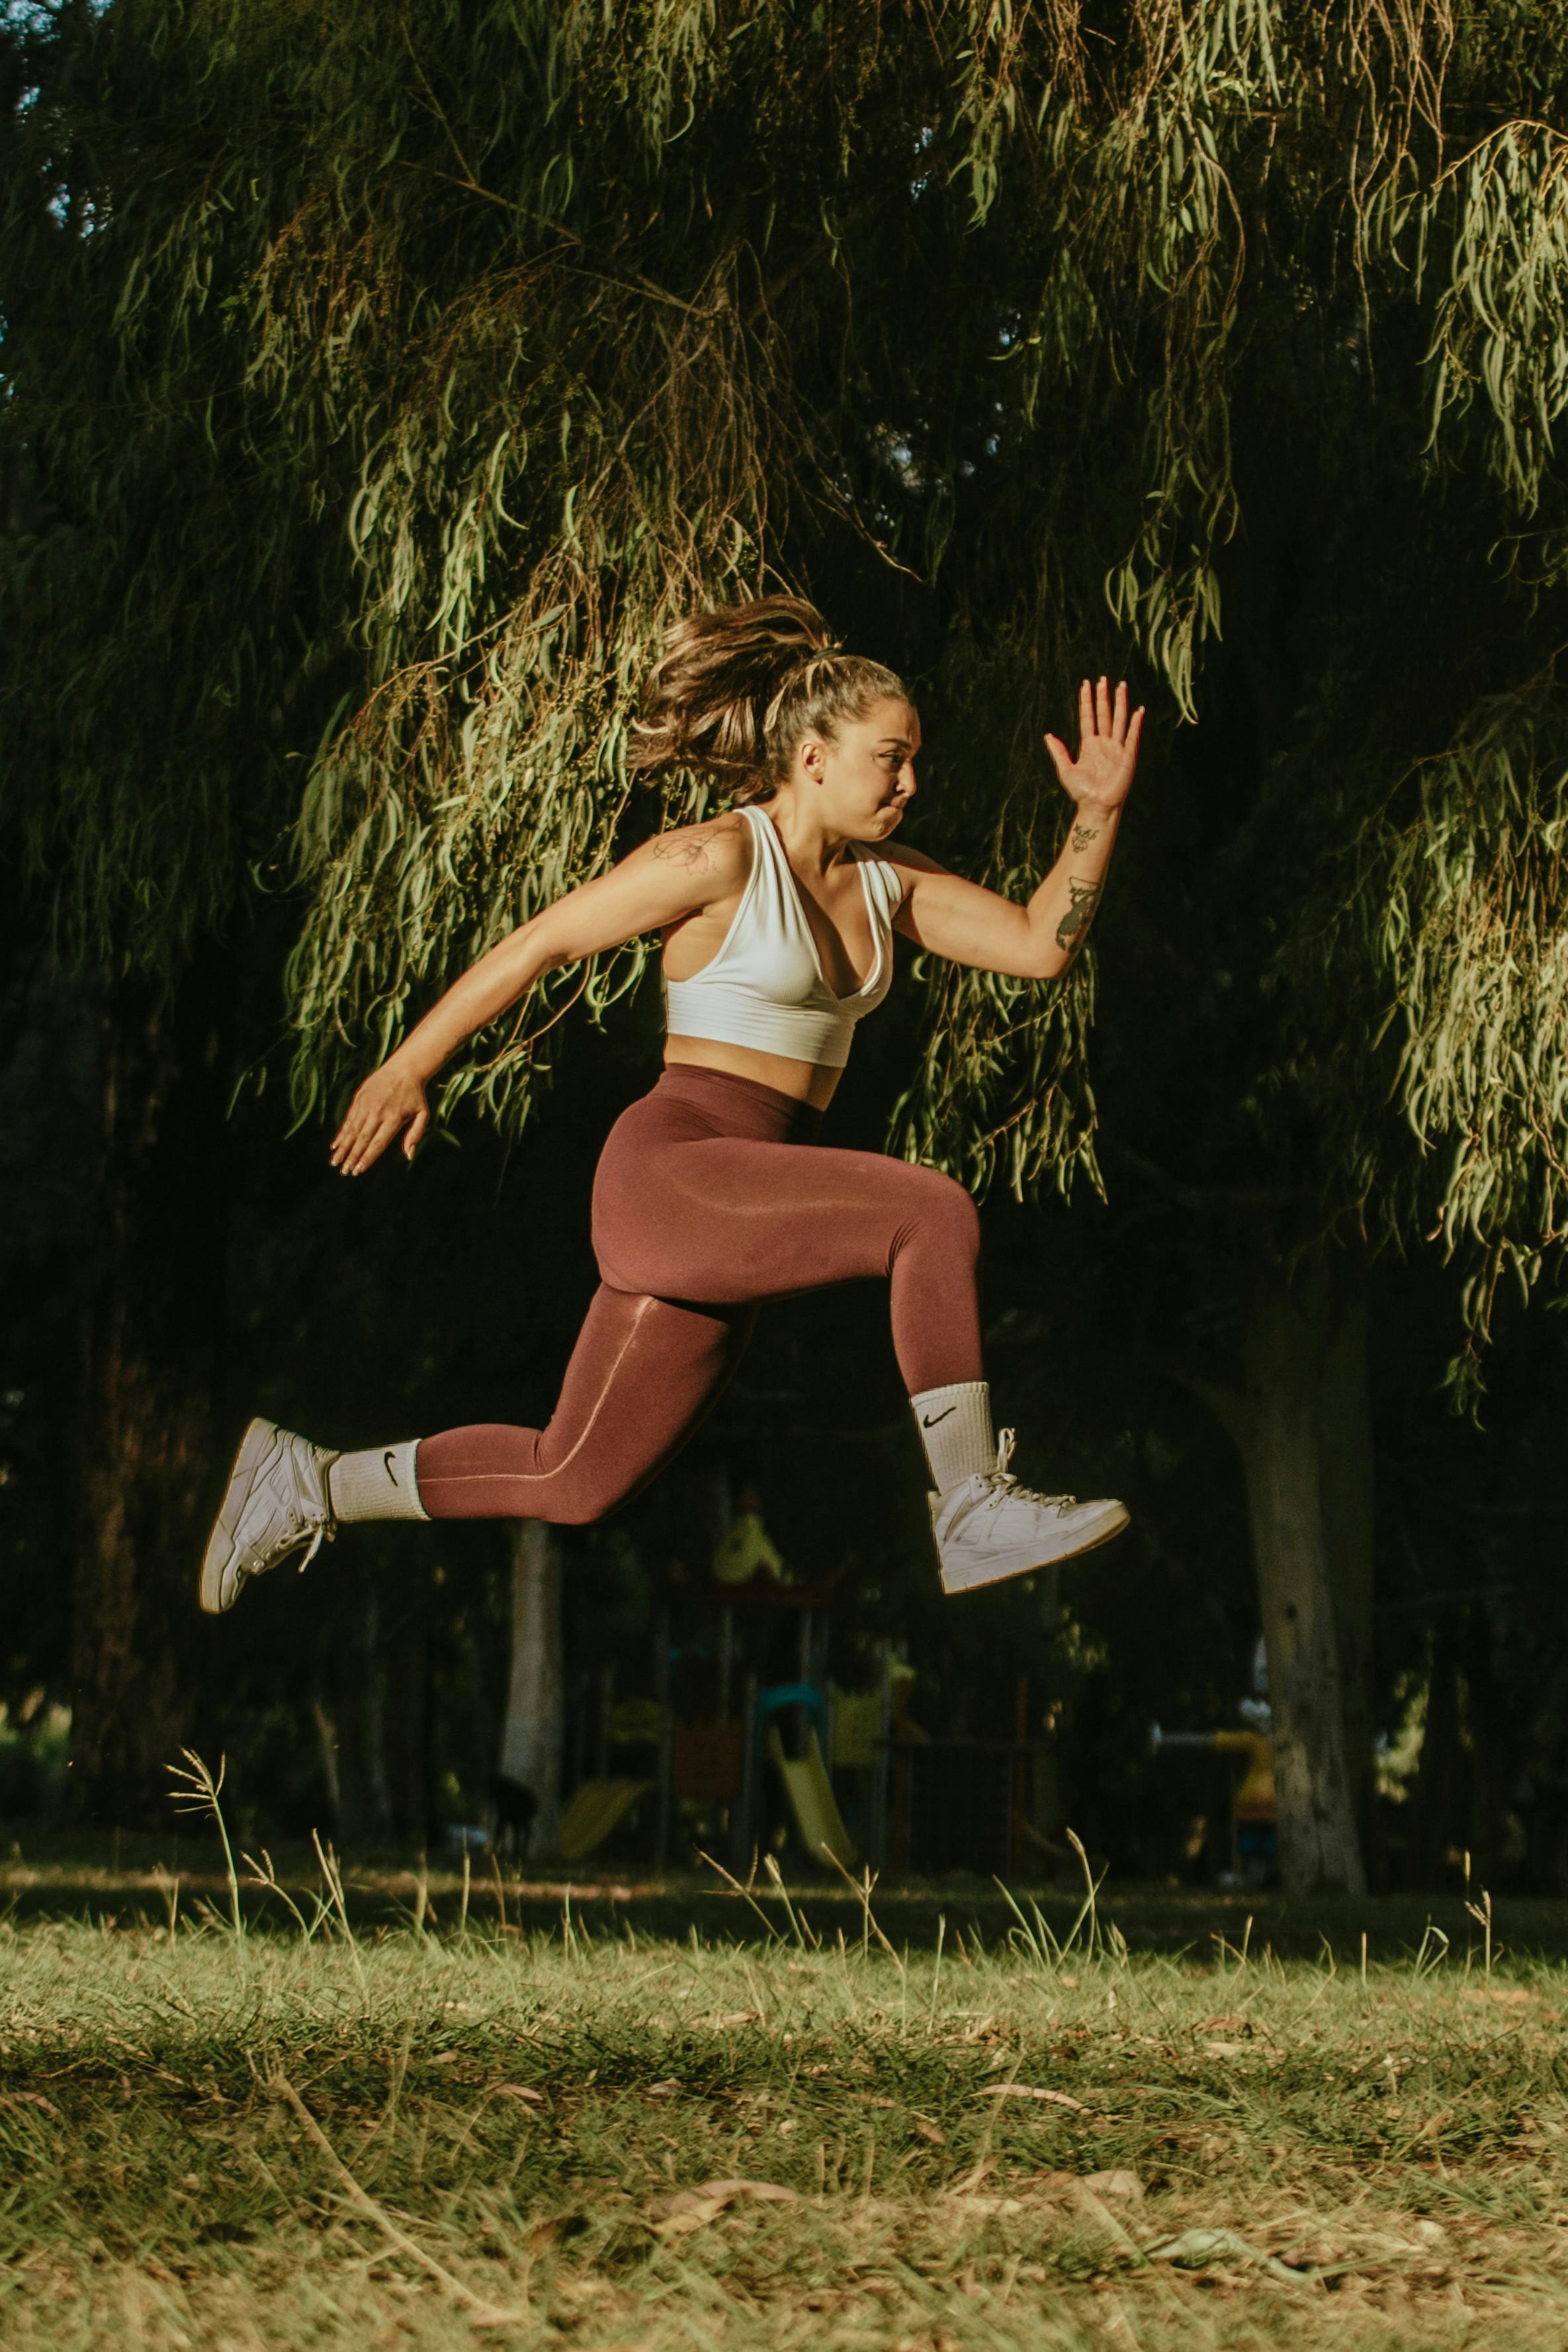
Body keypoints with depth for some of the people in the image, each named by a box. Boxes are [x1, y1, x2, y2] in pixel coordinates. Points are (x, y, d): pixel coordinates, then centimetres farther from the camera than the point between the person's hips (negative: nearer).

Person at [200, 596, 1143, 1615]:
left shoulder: (887, 881, 13)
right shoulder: (720, 858, -9)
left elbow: (1040, 944, 7)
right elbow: (539, 942, -3)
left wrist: (1099, 814, -5)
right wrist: (406, 1070, 1)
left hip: (744, 1215, 8)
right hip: (673, 1175, -8)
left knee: (579, 1484, 9)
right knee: (936, 1213, -25)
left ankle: (309, 1483, 23)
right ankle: (976, 1508, -20)